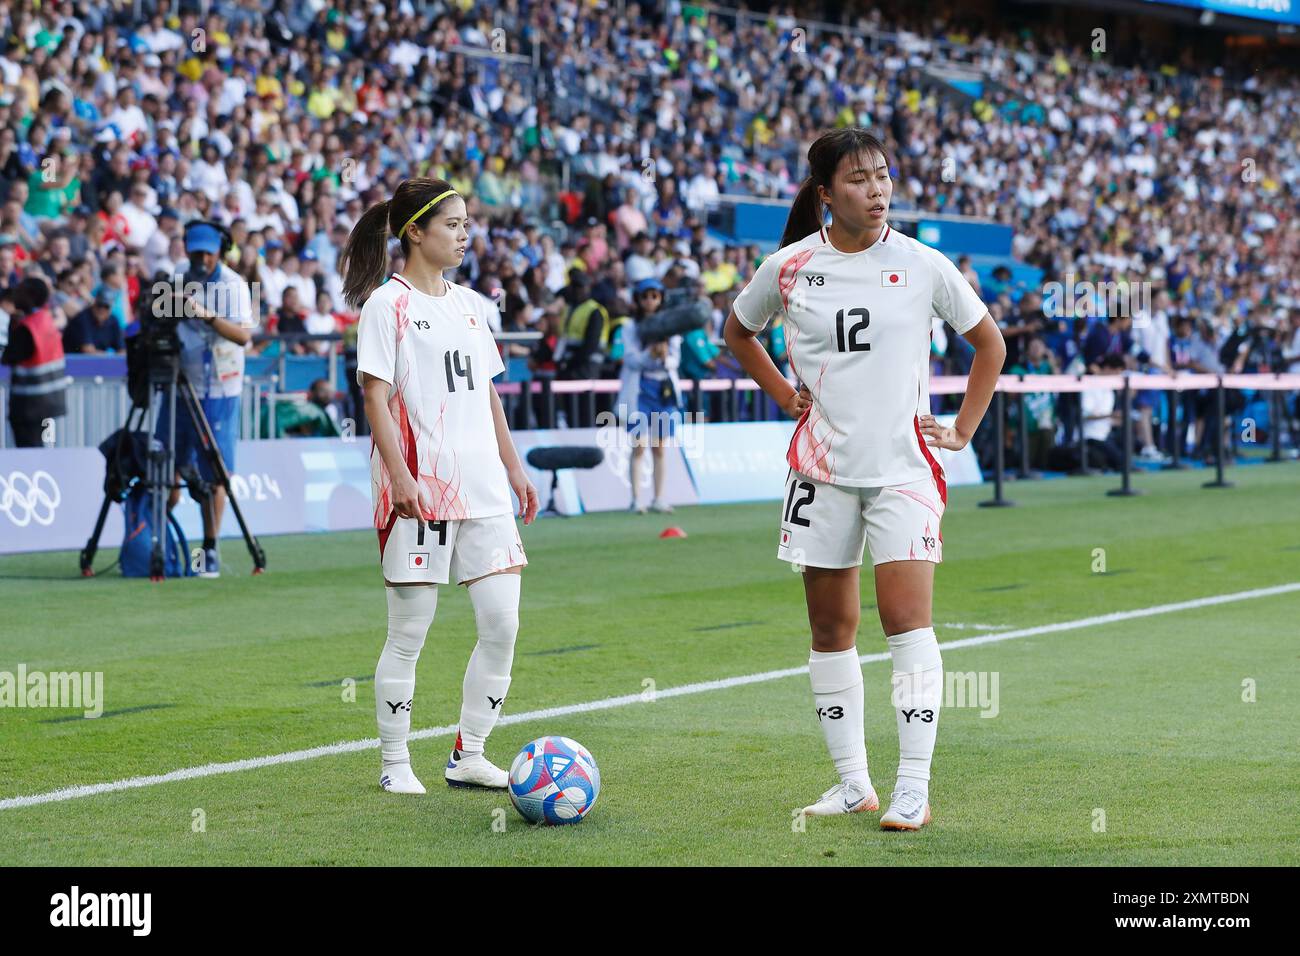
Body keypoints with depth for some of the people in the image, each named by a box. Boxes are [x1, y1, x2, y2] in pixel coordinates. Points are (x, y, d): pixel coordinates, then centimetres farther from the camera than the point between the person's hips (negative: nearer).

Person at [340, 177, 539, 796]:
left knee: (502, 623, 1)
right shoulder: (387, 304, -4)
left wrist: (513, 467, 18)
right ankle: (395, 764, 10)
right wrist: (398, 474, -19)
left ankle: (468, 756, 12)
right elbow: (376, 397, -9)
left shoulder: (470, 305, 17)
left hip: (482, 487, 7)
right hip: (419, 487, -7)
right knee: (408, 633, -1)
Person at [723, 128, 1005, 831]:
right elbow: (737, 332, 20)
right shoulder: (789, 267, 1)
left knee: (907, 621, -12)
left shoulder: (922, 265, -2)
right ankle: (852, 782, 17)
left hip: (904, 468, -2)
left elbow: (989, 343, 11)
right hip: (823, 468, 2)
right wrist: (785, 397, 9)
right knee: (831, 628, 7)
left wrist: (963, 430, 6)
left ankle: (914, 788, -8)